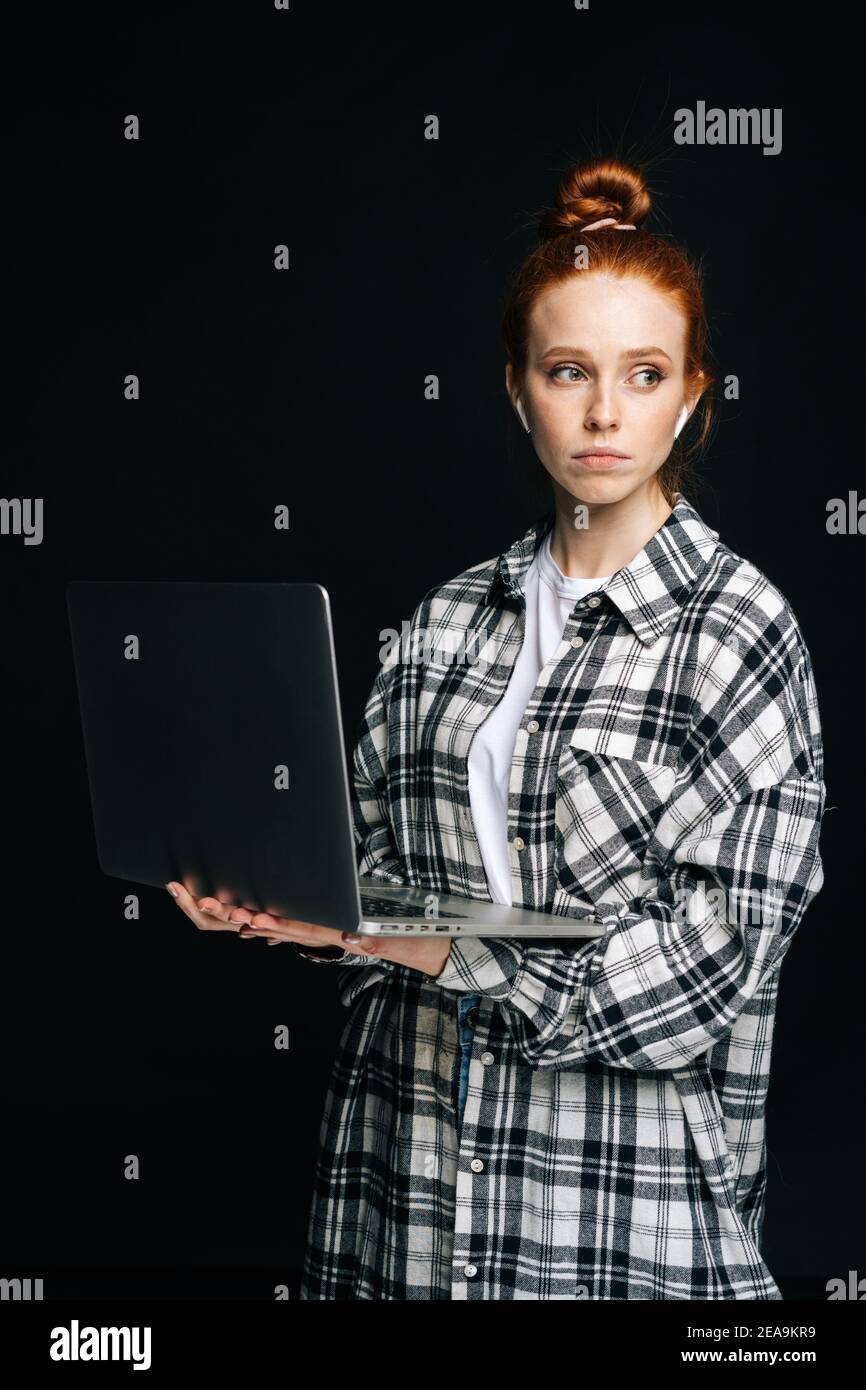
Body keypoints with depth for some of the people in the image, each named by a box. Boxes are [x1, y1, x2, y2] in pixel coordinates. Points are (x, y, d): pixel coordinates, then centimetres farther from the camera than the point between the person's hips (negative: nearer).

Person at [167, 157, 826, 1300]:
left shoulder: (737, 627, -8)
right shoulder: (453, 617, 7)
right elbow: (379, 865, 11)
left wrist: (440, 949, -21)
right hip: (405, 1173, 4)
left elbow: (714, 955, -14)